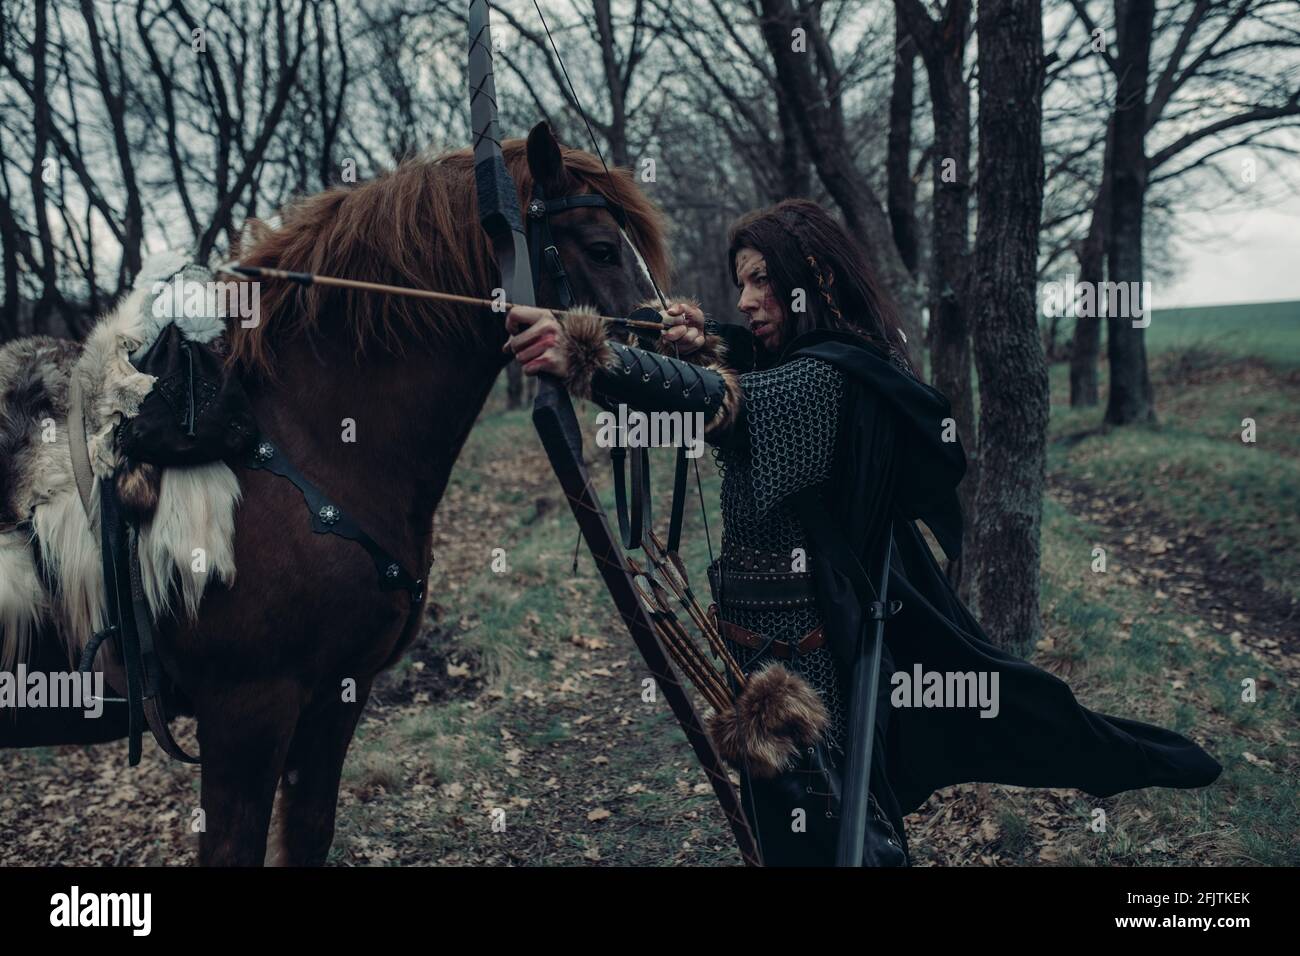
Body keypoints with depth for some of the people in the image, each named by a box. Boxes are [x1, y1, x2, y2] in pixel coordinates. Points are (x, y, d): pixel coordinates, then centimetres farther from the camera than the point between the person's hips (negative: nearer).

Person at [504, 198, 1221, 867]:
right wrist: (703, 353, 1)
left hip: (800, 663, -9)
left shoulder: (826, 378, -22)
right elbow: (744, 409, 22)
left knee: (814, 839, 4)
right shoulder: (857, 369, 9)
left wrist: (586, 356, -55)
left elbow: (719, 402, -41)